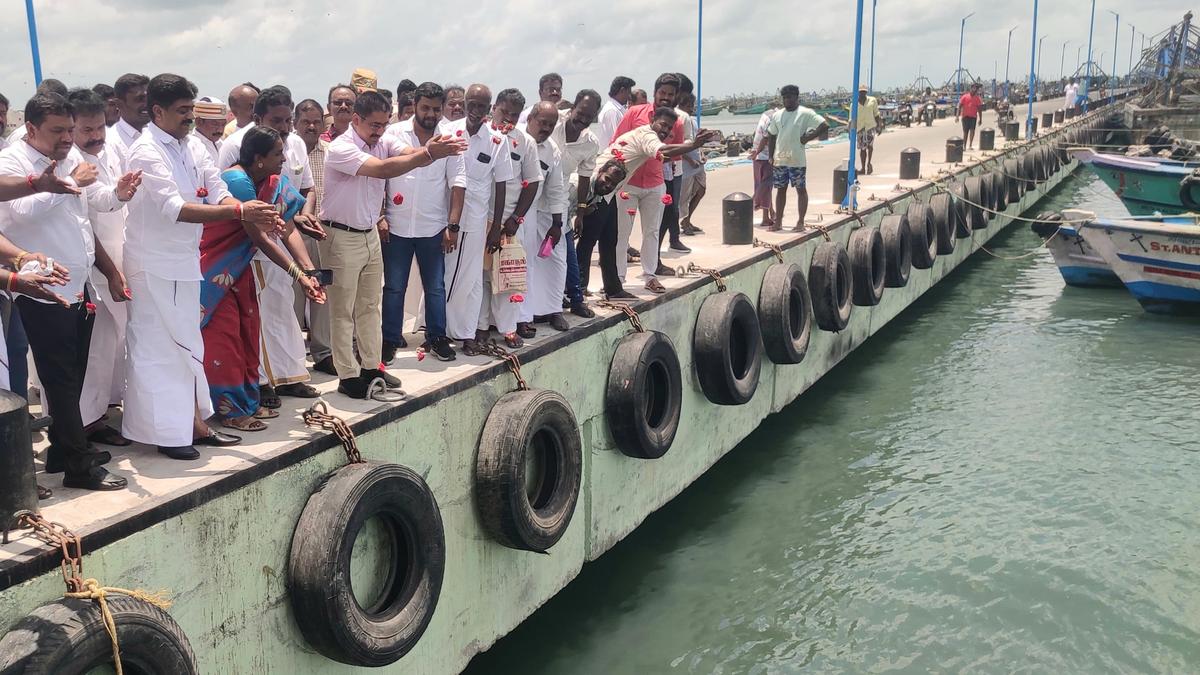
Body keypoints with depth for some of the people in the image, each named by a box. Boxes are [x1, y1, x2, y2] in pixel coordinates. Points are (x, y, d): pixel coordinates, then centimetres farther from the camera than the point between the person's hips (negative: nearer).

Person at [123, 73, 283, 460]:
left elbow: (218, 192, 2)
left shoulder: (192, 146, 6)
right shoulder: (146, 152, -16)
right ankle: (165, 431, 10)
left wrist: (257, 217, -17)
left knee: (187, 344, 14)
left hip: (186, 260, 8)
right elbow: (173, 208, -26)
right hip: (154, 264, -8)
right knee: (157, 348, 1)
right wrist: (240, 212, -31)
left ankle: (193, 422, 24)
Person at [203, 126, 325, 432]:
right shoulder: (238, 181, -27)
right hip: (214, 267, -8)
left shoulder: (275, 181, -3)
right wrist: (298, 274, -26)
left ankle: (249, 401, 23)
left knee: (249, 331, 11)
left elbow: (288, 230, -8)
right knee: (223, 336, -2)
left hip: (240, 267, 8)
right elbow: (260, 239, -27)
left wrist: (310, 271, -20)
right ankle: (231, 409, 7)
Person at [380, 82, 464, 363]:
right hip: (396, 227, -1)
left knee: (436, 287, 10)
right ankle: (391, 340, 17)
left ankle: (436, 338, 23)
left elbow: (457, 183, 0)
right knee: (394, 287, 7)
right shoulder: (394, 134, -2)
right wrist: (379, 218, -6)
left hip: (433, 228, 1)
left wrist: (453, 224, -5)